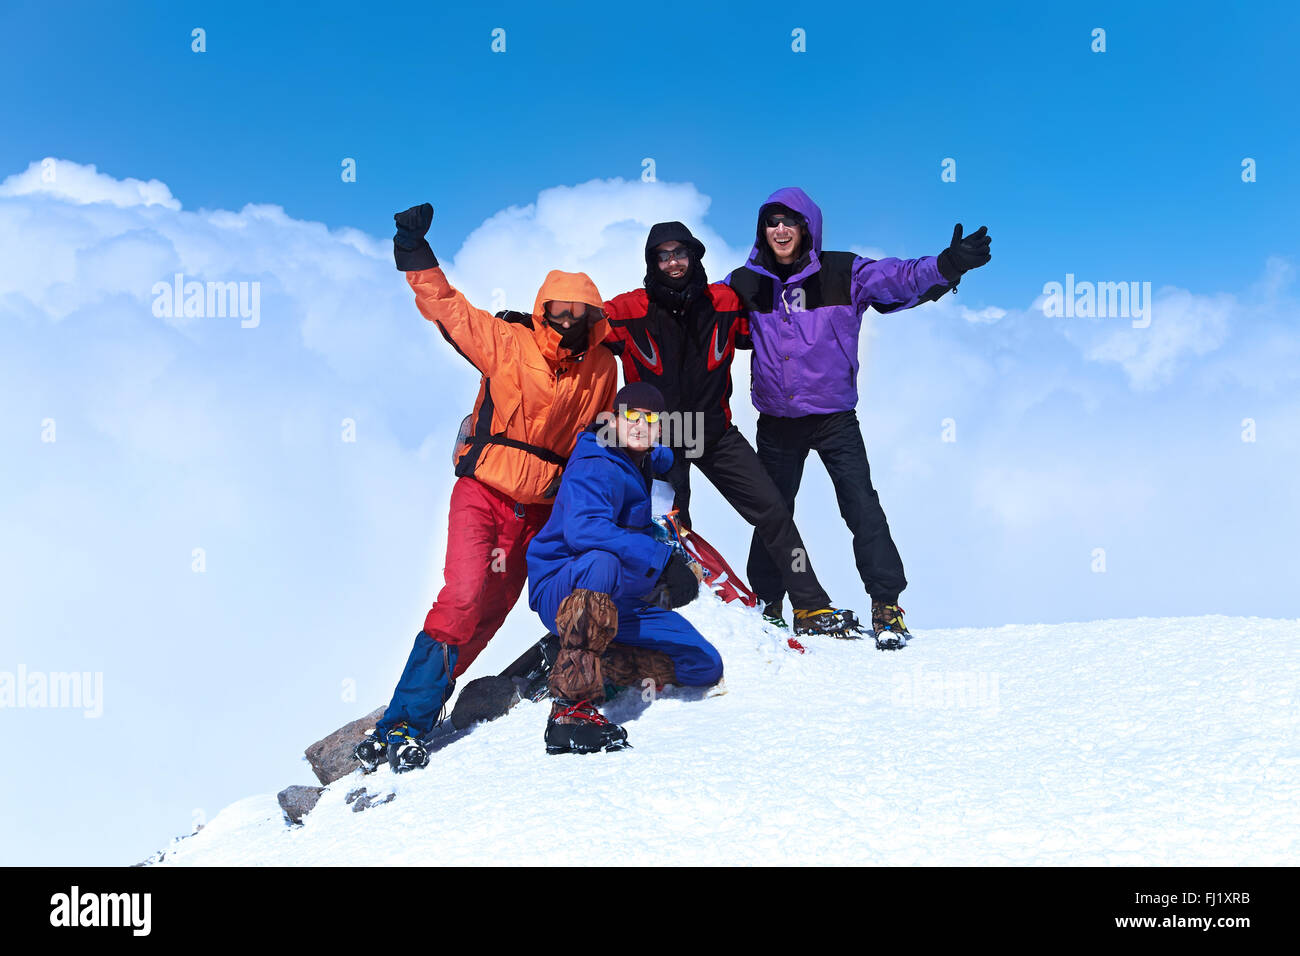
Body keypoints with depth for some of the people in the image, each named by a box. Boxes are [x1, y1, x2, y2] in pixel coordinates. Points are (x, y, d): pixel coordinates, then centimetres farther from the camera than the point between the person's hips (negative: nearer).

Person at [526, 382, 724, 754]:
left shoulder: (644, 462, 8)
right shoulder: (594, 467, -18)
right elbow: (582, 528, -38)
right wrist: (663, 559, -37)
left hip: (621, 602, 8)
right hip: (562, 592, -8)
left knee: (707, 667, 3)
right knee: (602, 560, -43)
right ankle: (571, 705, -43)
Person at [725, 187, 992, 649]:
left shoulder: (842, 274, -6)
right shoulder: (750, 283, 2)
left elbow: (897, 278, -20)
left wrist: (946, 266, -37)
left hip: (833, 416, -3)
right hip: (777, 422, 3)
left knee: (861, 504, -12)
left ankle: (886, 604, -5)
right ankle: (768, 603, 30)